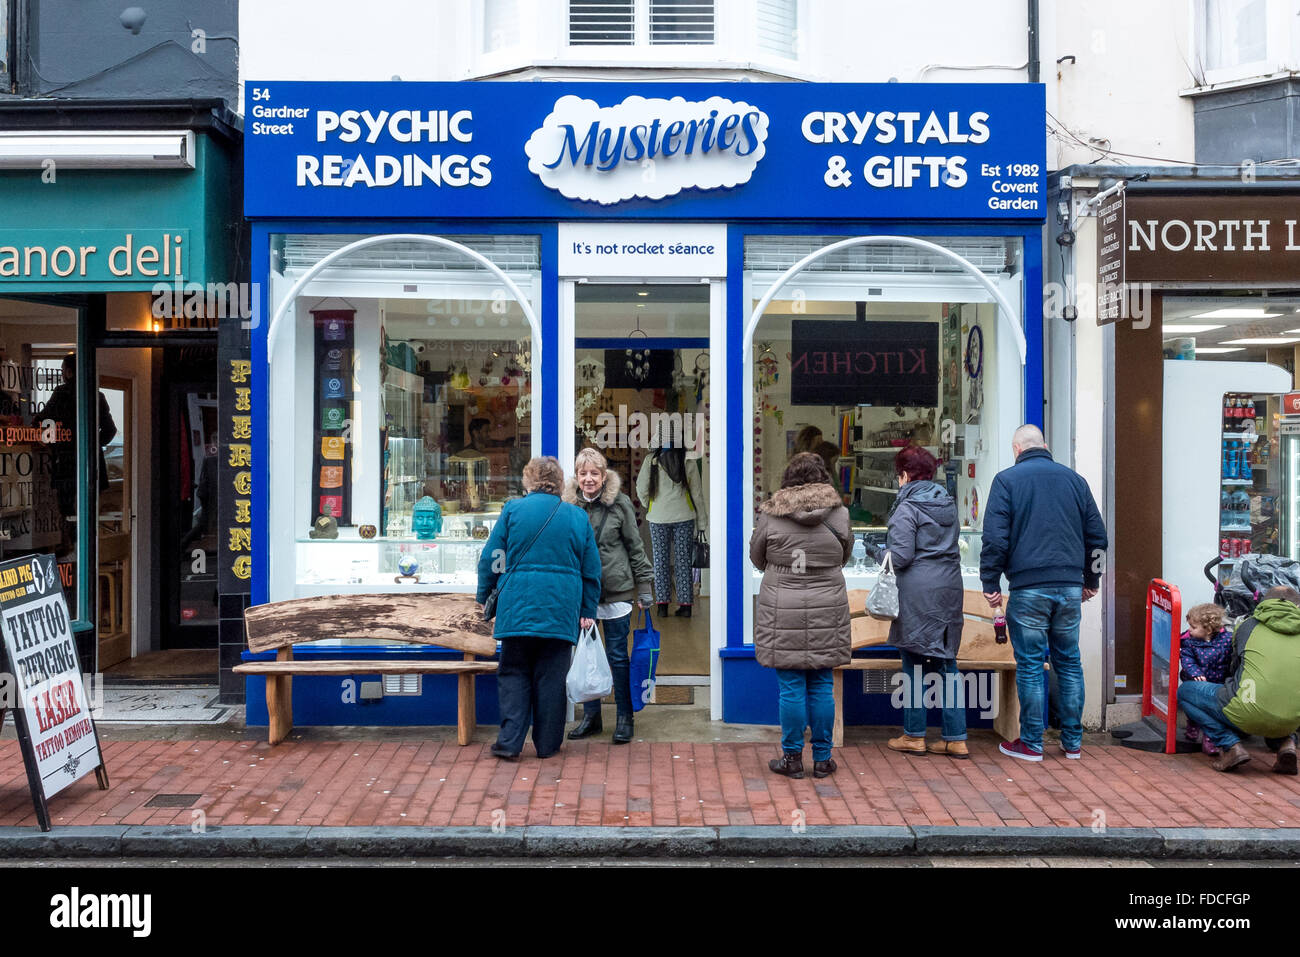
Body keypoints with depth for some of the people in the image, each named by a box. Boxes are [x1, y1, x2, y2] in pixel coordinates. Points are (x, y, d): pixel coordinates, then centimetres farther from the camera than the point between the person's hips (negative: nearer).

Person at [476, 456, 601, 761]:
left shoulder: (513, 509, 1)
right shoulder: (578, 516, 8)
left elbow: (490, 560, 2)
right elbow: (591, 570, 10)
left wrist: (486, 599, 12)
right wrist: (588, 612, 16)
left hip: (517, 606, -1)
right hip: (562, 610, 1)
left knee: (513, 673, 8)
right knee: (551, 676, 8)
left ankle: (510, 741, 1)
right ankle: (547, 744, 13)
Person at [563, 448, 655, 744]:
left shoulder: (620, 503, -3)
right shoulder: (568, 505, 3)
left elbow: (635, 547, 2)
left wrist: (644, 587, 1)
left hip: (616, 591, -3)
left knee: (618, 656, 2)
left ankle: (624, 718, 14)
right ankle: (590, 716, 22)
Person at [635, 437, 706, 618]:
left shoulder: (651, 460, -4)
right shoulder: (689, 463, -1)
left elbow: (641, 490, -4)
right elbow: (697, 494, 1)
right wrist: (702, 522, 6)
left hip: (658, 517, -1)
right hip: (684, 516, 1)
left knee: (660, 561, 7)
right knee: (683, 561, 6)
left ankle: (662, 605, 4)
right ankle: (685, 605, 6)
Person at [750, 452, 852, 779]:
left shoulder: (771, 514, -5)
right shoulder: (838, 513, -1)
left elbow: (757, 559, 7)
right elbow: (845, 556, 12)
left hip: (783, 612, -1)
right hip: (827, 610, 2)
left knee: (791, 688, 5)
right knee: (821, 687, 9)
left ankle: (792, 758, 12)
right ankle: (822, 759, 16)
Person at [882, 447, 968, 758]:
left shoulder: (907, 508, -10)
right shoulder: (948, 504, 13)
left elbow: (901, 556, -15)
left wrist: (886, 557, 4)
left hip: (917, 592, -7)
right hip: (950, 587, 7)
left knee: (914, 665, 3)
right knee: (946, 663, 9)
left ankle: (914, 735, 10)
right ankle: (956, 738, 10)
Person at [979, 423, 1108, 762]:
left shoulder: (1007, 480, -1)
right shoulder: (1074, 479, 11)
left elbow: (995, 537, -8)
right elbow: (1096, 534, 15)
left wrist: (991, 583, -1)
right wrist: (1091, 579, 25)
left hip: (1028, 588, -4)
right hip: (1070, 587, 4)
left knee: (1030, 665, 2)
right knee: (1069, 662, 12)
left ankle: (1031, 743, 8)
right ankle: (1073, 741, 17)